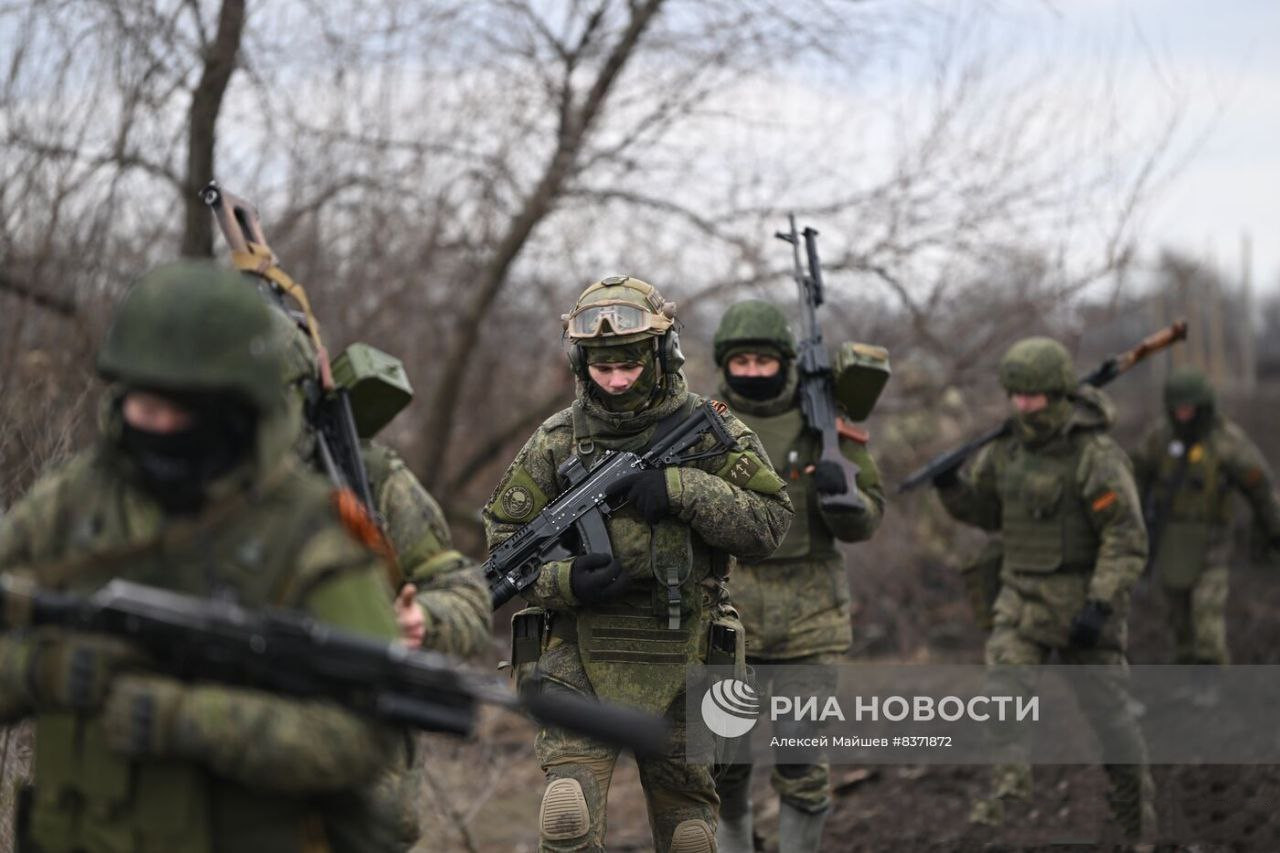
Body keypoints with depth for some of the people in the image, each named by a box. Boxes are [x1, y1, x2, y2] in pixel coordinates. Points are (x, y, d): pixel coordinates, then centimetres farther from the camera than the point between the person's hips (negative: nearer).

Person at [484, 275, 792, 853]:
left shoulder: (709, 434, 0)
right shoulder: (556, 442, 2)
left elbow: (770, 523, -8)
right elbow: (504, 540, 5)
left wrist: (682, 489, -20)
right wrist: (562, 580, -15)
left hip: (679, 668, 1)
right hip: (581, 662, -1)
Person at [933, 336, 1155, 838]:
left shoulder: (1096, 456, -18)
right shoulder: (1007, 447, 1)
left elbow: (1127, 539, -19)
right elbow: (985, 511, 14)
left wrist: (1100, 604, -26)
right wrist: (949, 487, -6)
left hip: (1084, 598, -5)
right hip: (1024, 595, 5)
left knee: (1105, 707, 3)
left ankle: (1137, 811, 20)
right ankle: (1007, 797, -11)